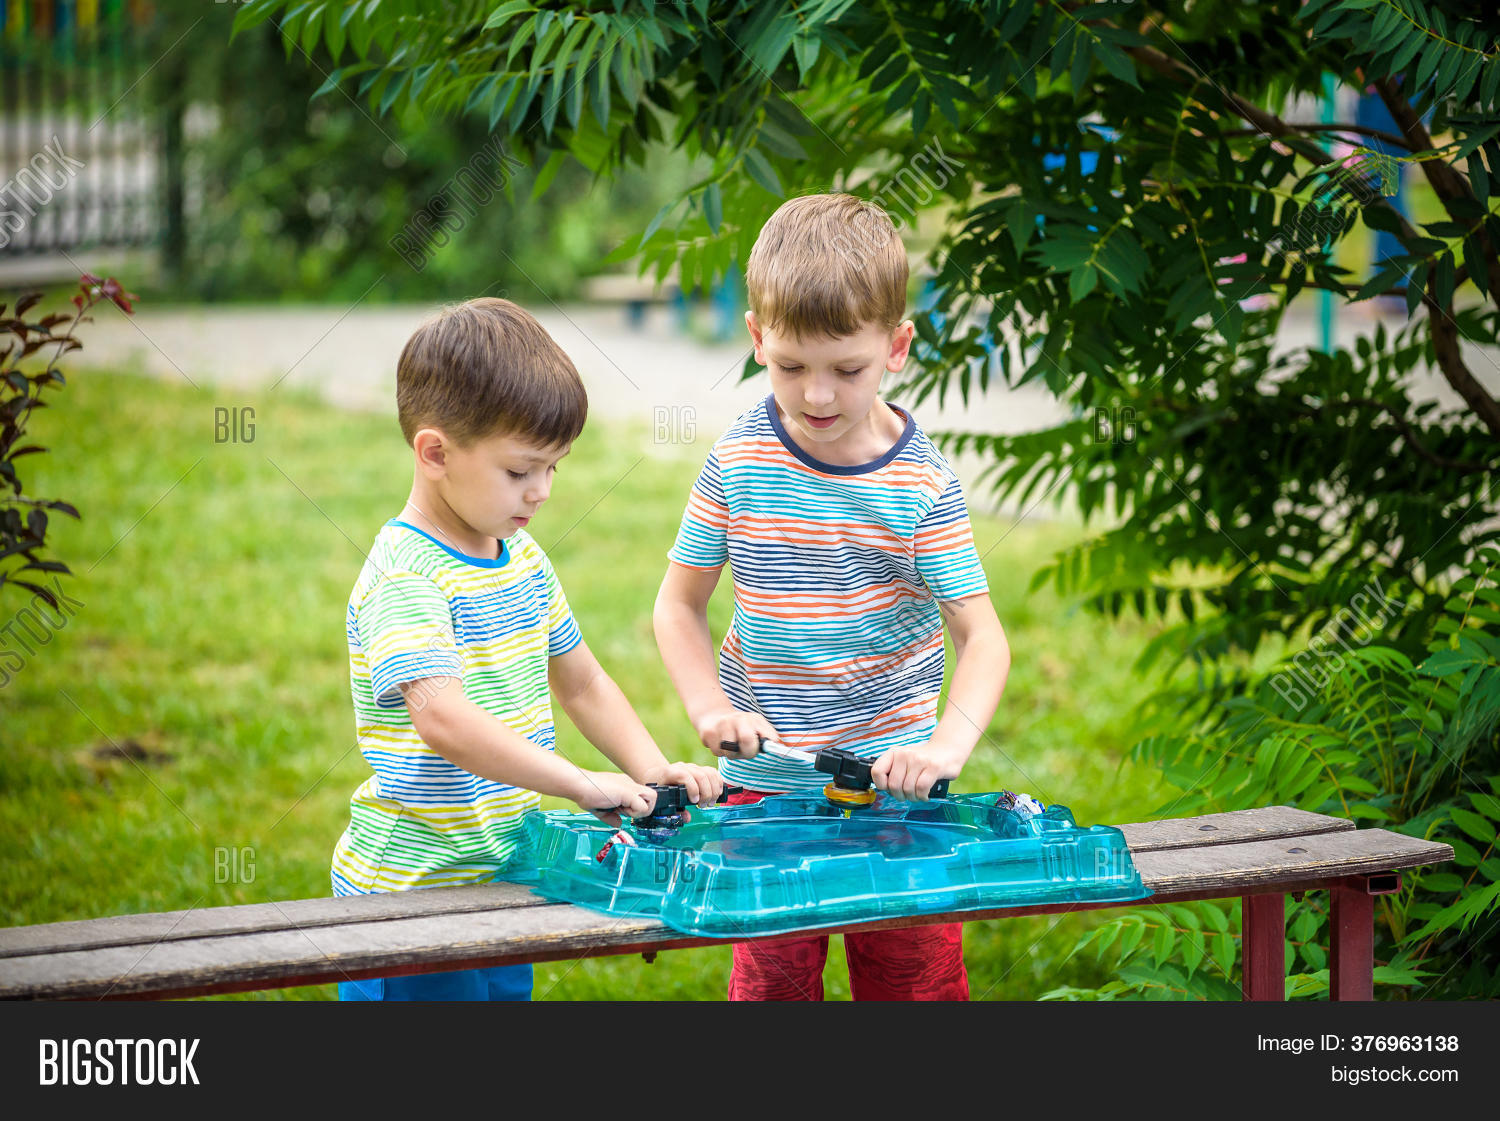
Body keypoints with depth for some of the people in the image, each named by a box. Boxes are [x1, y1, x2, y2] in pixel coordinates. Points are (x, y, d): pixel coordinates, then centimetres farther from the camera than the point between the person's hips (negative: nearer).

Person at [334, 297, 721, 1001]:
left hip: (505, 877, 9)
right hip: (413, 892, -8)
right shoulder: (404, 578, -20)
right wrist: (583, 785, -33)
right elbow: (444, 719, -33)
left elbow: (580, 683, 20)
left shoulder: (524, 558, 10)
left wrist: (651, 771, 4)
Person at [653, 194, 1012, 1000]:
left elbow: (981, 636, -9)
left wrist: (949, 743, -26)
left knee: (919, 978, 5)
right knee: (771, 979, 3)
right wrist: (710, 708, -10)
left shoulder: (921, 481, -8)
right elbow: (679, 604, 6)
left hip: (894, 779, -1)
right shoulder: (739, 463, -4)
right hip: (765, 780, 1)